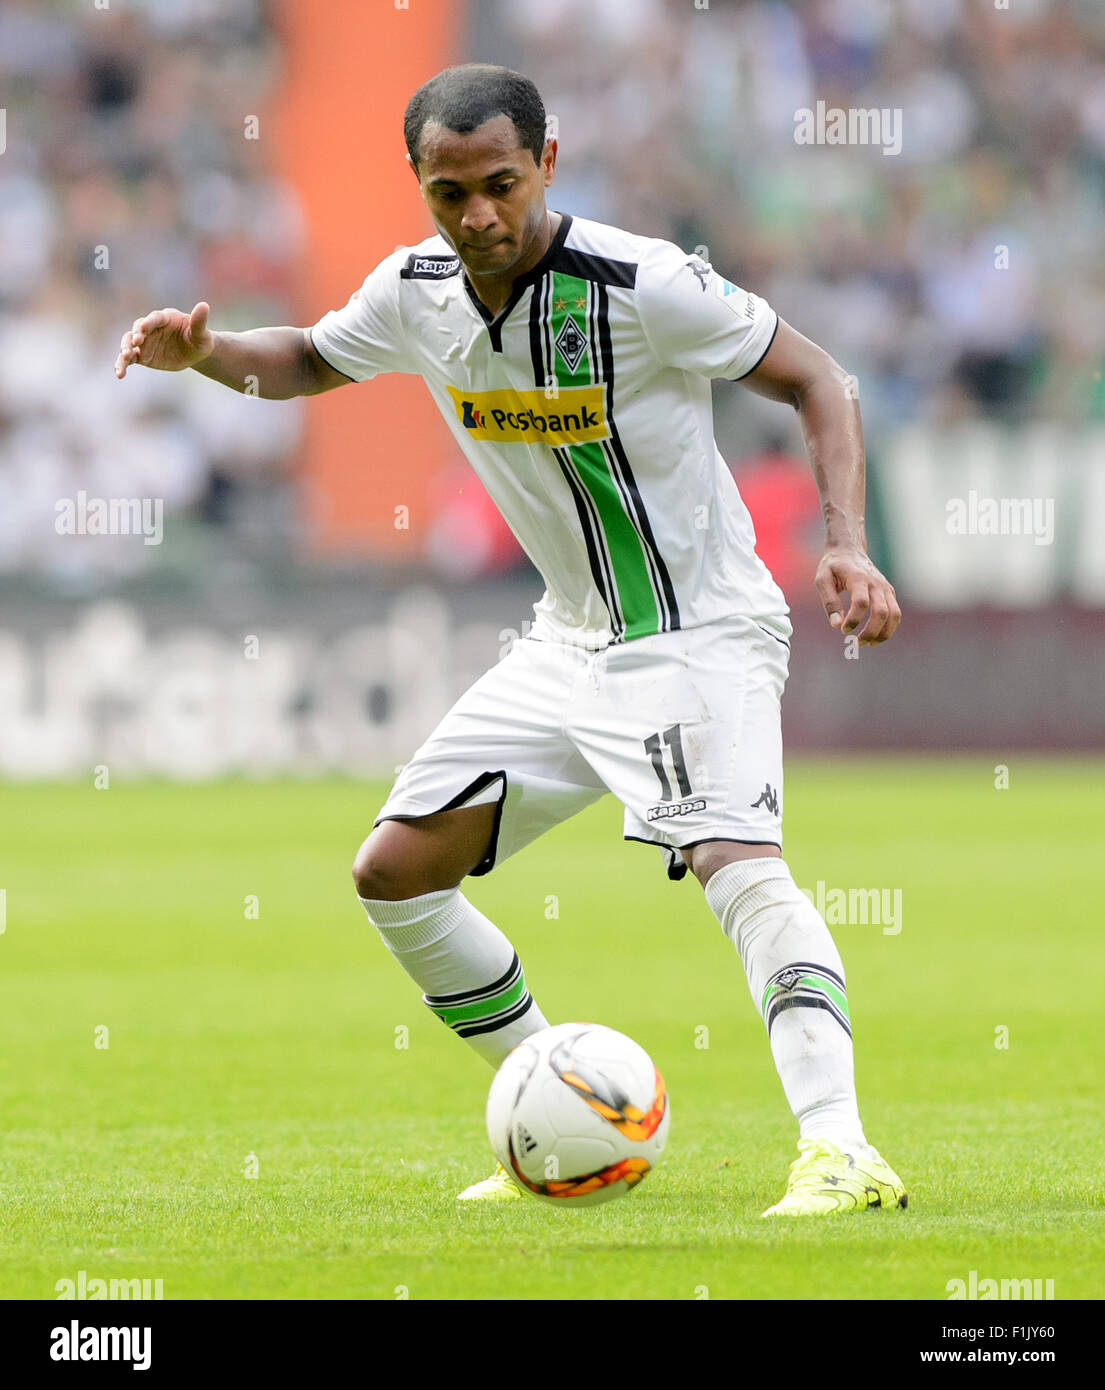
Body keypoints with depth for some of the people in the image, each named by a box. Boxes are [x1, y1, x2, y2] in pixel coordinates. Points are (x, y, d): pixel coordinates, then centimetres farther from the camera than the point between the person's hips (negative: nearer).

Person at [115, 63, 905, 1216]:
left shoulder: (644, 285, -22)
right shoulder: (416, 293, -4)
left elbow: (814, 382, -12)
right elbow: (311, 361, 17)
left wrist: (846, 549, -25)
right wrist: (203, 352, -4)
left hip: (701, 633, -7)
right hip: (570, 643, 8)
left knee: (738, 862, -31)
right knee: (393, 871, 7)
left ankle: (838, 1149, -40)